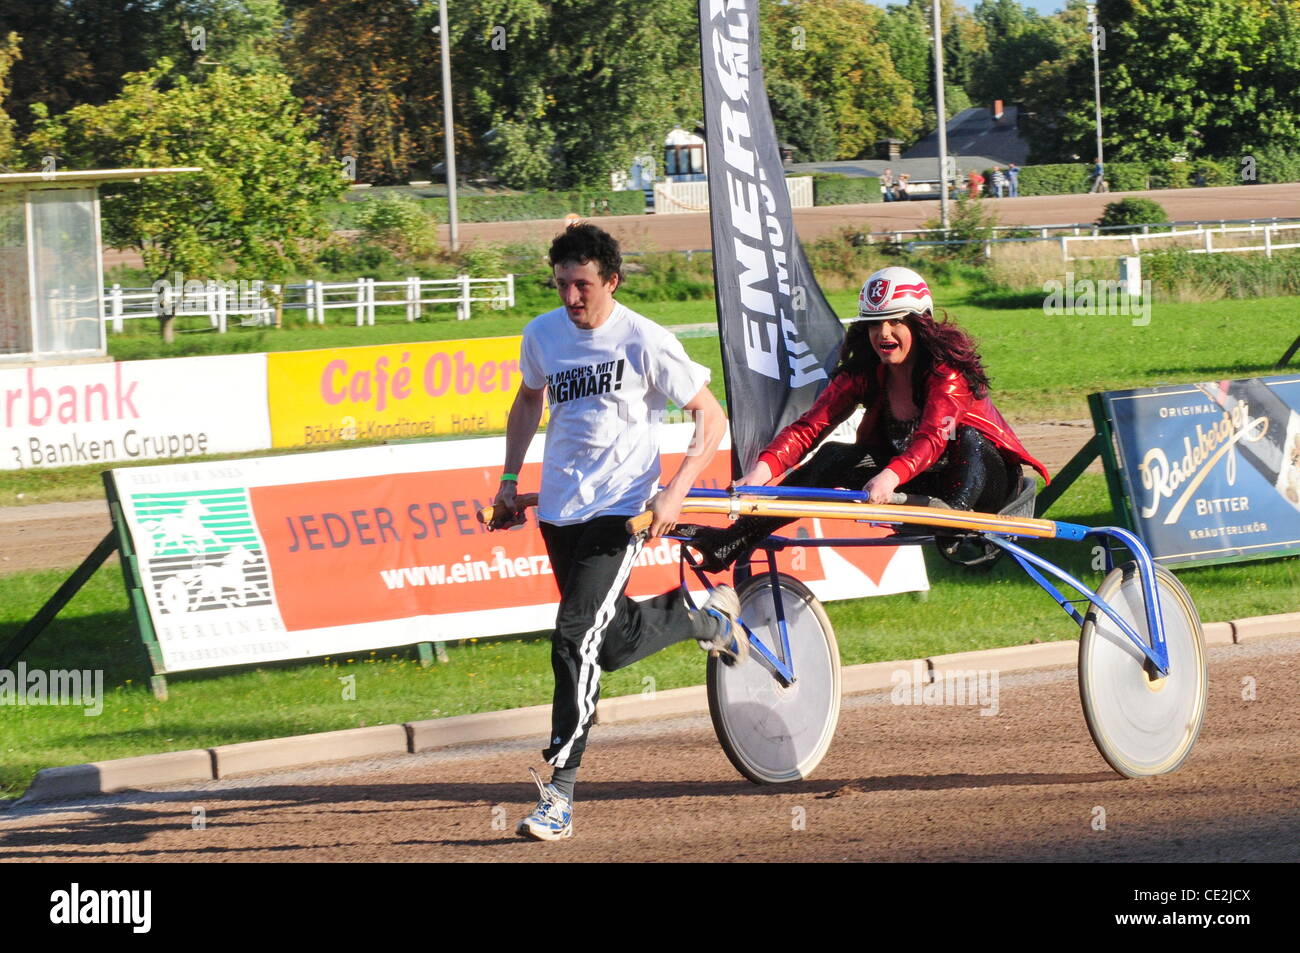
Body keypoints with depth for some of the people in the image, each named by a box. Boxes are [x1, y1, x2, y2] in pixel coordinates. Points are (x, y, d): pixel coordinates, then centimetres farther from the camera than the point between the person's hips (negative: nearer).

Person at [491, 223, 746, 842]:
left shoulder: (644, 342, -12)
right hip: (557, 509, 6)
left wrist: (674, 492, -18)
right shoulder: (543, 334, 4)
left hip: (617, 512, -6)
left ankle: (558, 795, -13)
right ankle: (703, 618, 46)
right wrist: (509, 480, 20)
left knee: (575, 641, -18)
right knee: (613, 642, 16)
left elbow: (710, 417, -7)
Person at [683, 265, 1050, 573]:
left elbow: (933, 438, -38)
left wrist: (890, 477, -57)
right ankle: (734, 542, -24)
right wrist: (764, 467, -37)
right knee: (835, 457, -17)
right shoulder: (862, 375, -6)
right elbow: (809, 426, -17)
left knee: (968, 437, -35)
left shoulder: (947, 371, -21)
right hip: (920, 485, 5)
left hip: (983, 480, -5)